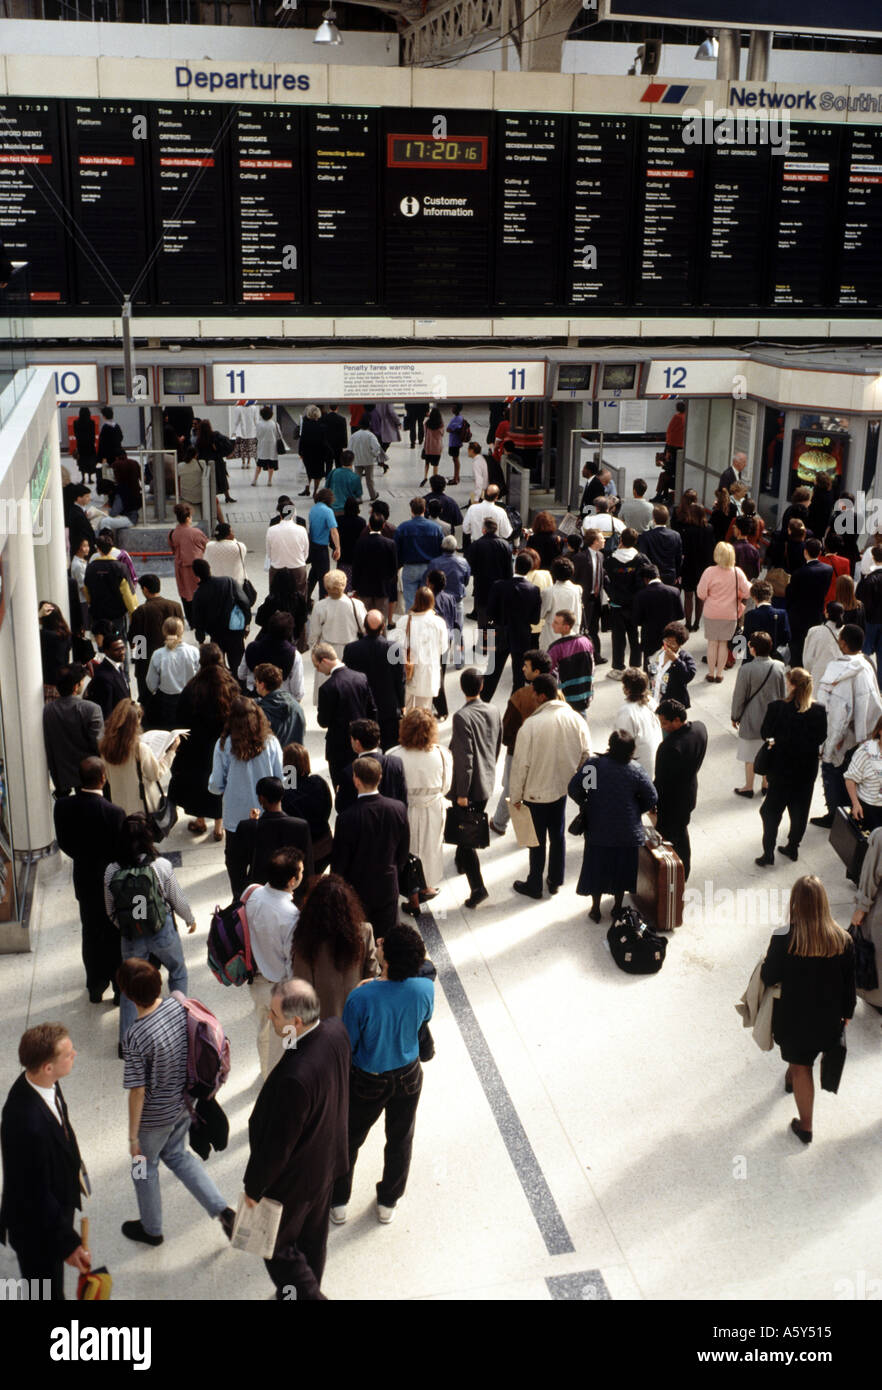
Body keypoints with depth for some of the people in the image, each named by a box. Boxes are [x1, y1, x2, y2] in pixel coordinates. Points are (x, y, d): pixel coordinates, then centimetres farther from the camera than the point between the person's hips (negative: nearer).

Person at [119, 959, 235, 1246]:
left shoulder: (135, 1038, -32)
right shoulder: (178, 1007, -15)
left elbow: (137, 1092, -23)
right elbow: (193, 1050, 1)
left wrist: (133, 1136, -9)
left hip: (156, 1116, -6)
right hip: (184, 1103, 6)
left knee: (145, 1167, 22)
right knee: (177, 1155, 29)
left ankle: (151, 1229, 44)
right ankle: (221, 1209, 23)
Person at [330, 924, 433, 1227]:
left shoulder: (361, 998, -34)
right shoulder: (426, 989, -24)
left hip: (368, 1082, -2)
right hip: (408, 1076, 2)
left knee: (349, 1139, 23)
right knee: (400, 1140, 25)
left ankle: (338, 1203, 43)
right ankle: (388, 1203, 45)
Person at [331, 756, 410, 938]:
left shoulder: (347, 819, -24)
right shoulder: (398, 809, -12)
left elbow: (339, 861, -13)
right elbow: (404, 850, 1)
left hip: (357, 890, -3)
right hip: (388, 887, 4)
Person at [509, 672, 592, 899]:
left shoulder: (531, 725, -25)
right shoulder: (575, 719, -9)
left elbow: (520, 764, -18)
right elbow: (586, 755, 1)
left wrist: (515, 796, -6)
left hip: (537, 791, -5)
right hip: (563, 787, 5)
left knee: (538, 840, 10)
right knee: (557, 835, 20)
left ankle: (534, 886, 26)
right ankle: (555, 882, 34)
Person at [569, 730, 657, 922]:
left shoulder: (593, 764, -15)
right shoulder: (635, 770, -13)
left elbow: (573, 788, -14)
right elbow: (651, 798, -7)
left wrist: (585, 804, 5)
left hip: (598, 829, 0)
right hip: (627, 832, 0)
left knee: (597, 868, 15)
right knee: (622, 869, 17)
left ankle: (596, 909, 24)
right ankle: (618, 907, 29)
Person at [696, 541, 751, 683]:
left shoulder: (710, 572, -16)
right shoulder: (737, 572, -10)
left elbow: (701, 593, -13)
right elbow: (747, 591, -5)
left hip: (712, 613, -1)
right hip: (730, 614, 1)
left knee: (712, 643, 10)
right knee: (724, 643, 11)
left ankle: (711, 673, 16)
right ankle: (719, 674, 16)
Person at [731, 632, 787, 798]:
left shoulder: (746, 669, -20)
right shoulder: (779, 666, -8)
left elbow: (739, 696, -11)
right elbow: (783, 694, 3)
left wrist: (735, 717, 3)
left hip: (752, 719, -4)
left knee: (750, 755, 10)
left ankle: (748, 787, 21)